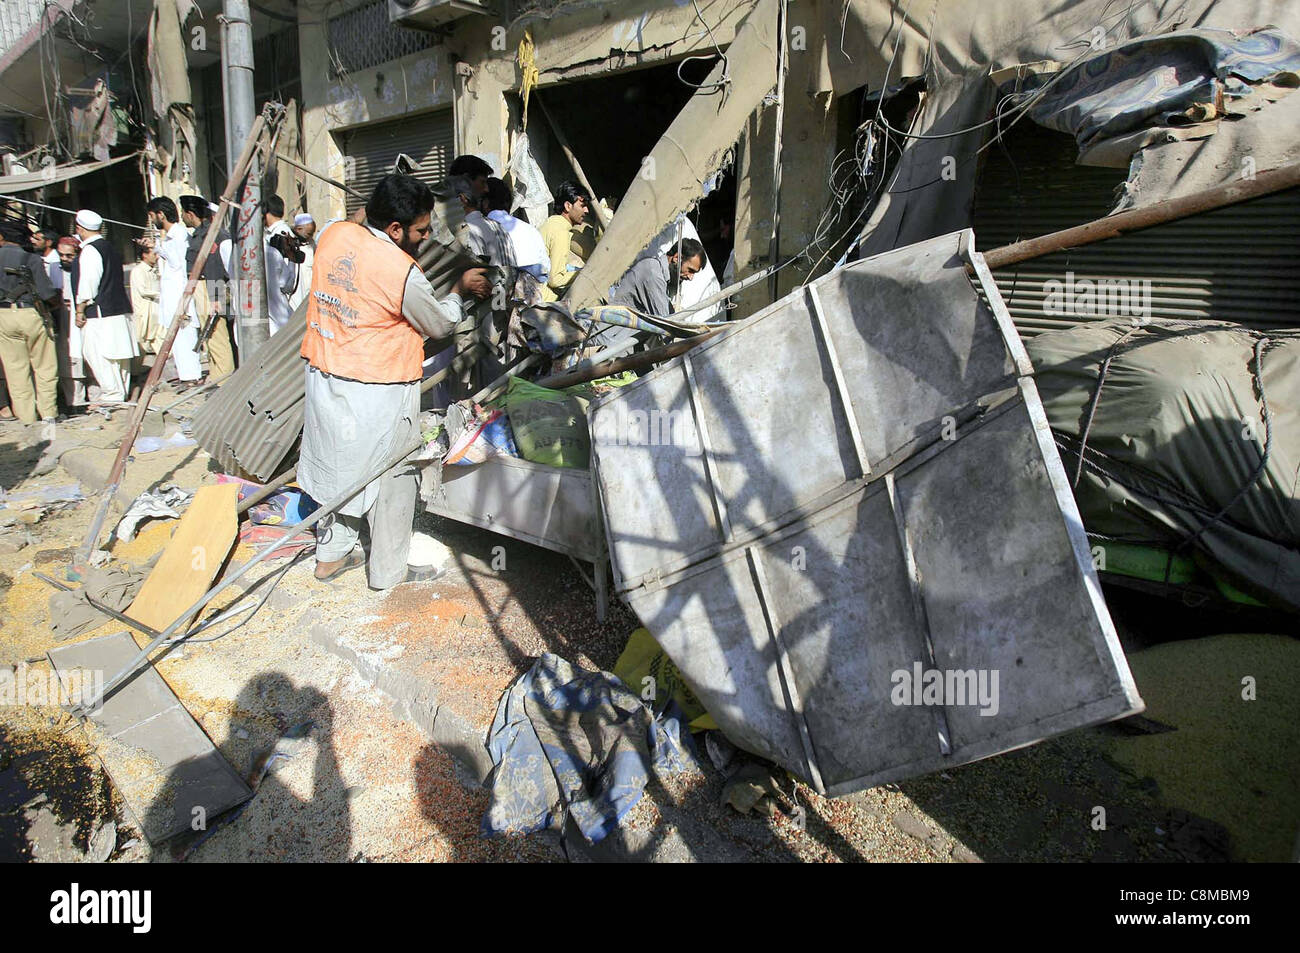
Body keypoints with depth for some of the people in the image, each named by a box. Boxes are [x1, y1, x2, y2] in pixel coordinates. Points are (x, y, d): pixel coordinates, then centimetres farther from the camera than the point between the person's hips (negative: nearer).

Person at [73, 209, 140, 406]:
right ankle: (121, 393, 14)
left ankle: (112, 394, -6)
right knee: (118, 354, 10)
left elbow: (87, 283, -14)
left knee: (96, 353, -5)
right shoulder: (110, 248, 15)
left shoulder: (89, 250, -10)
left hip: (100, 312, -9)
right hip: (120, 308, 9)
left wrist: (80, 310, -8)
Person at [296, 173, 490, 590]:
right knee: (392, 477, 8)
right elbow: (440, 326, -5)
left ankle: (330, 555, 35)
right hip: (377, 392, -7)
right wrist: (460, 290, 9)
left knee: (338, 465, 21)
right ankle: (388, 571, 21)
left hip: (323, 375, 8)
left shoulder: (334, 234, -1)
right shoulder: (403, 273, -22)